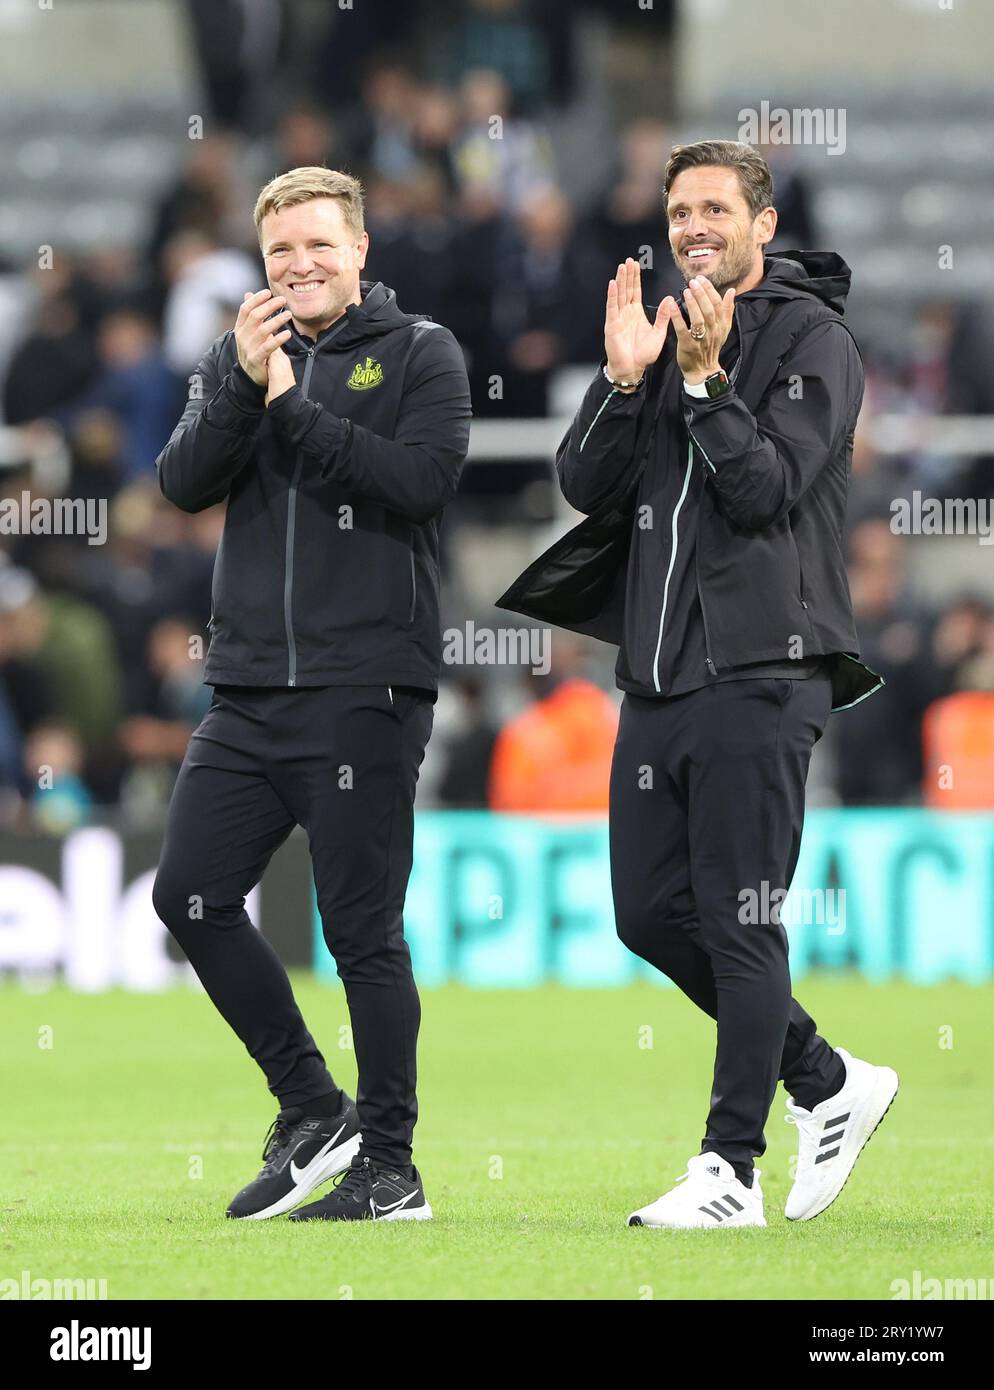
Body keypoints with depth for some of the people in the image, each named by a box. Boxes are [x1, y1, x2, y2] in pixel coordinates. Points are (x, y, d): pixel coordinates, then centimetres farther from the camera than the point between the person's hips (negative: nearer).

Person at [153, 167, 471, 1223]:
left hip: (366, 690, -5)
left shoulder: (418, 354, 0)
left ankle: (389, 1168, 4)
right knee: (190, 895, 2)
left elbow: (422, 480, -15)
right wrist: (244, 384, -14)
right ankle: (310, 1110, 15)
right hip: (249, 690, 5)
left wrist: (294, 402, -14)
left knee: (362, 929, -4)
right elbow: (184, 483, 0)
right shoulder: (235, 359, 13)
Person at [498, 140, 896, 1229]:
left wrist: (704, 380, -18)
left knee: (738, 923, -8)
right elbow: (586, 484, 5)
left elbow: (770, 486, -14)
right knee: (651, 913, 8)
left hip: (758, 676, -7)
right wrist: (624, 378, -9)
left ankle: (729, 1171, -4)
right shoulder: (663, 334, 15)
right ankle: (826, 1083, 23)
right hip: (657, 678, 7)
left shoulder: (811, 341, -3)